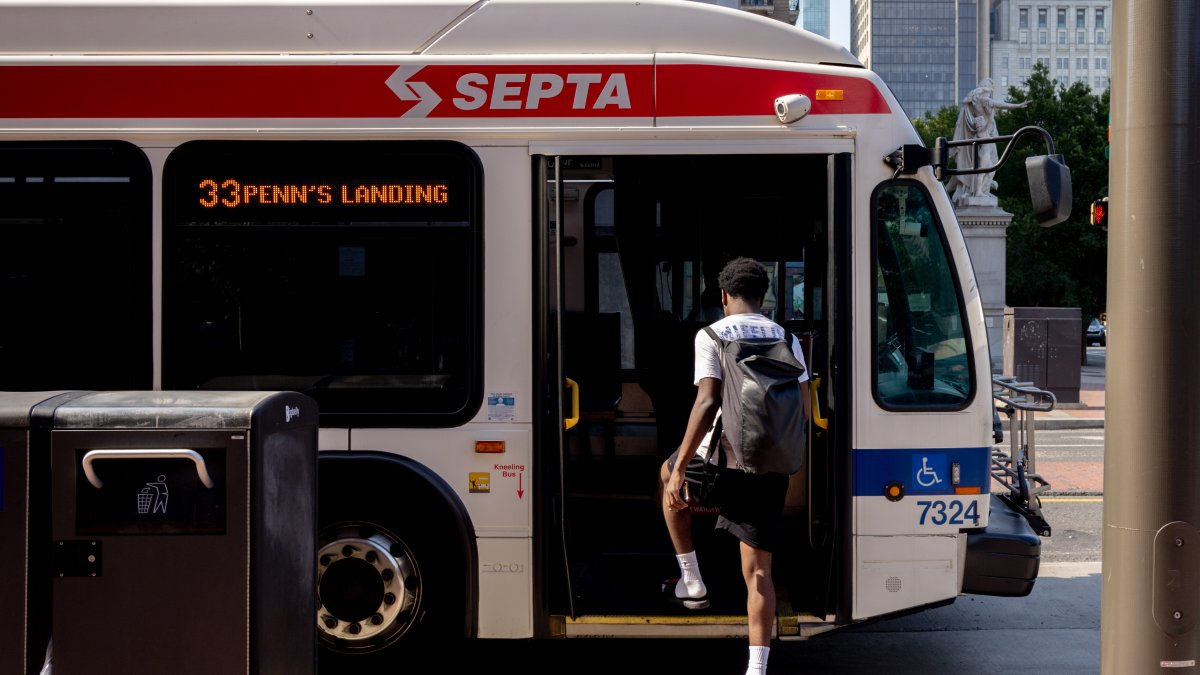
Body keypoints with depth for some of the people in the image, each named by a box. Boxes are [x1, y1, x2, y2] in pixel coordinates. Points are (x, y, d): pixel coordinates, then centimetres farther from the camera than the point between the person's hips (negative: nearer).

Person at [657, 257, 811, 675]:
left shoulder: (712, 336, -5)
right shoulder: (786, 339, 11)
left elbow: (707, 404, -16)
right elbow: (804, 410, 7)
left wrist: (680, 470, -14)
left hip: (723, 461, -3)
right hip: (771, 468, 4)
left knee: (667, 478, 30)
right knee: (757, 571, 8)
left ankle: (691, 581, 27)